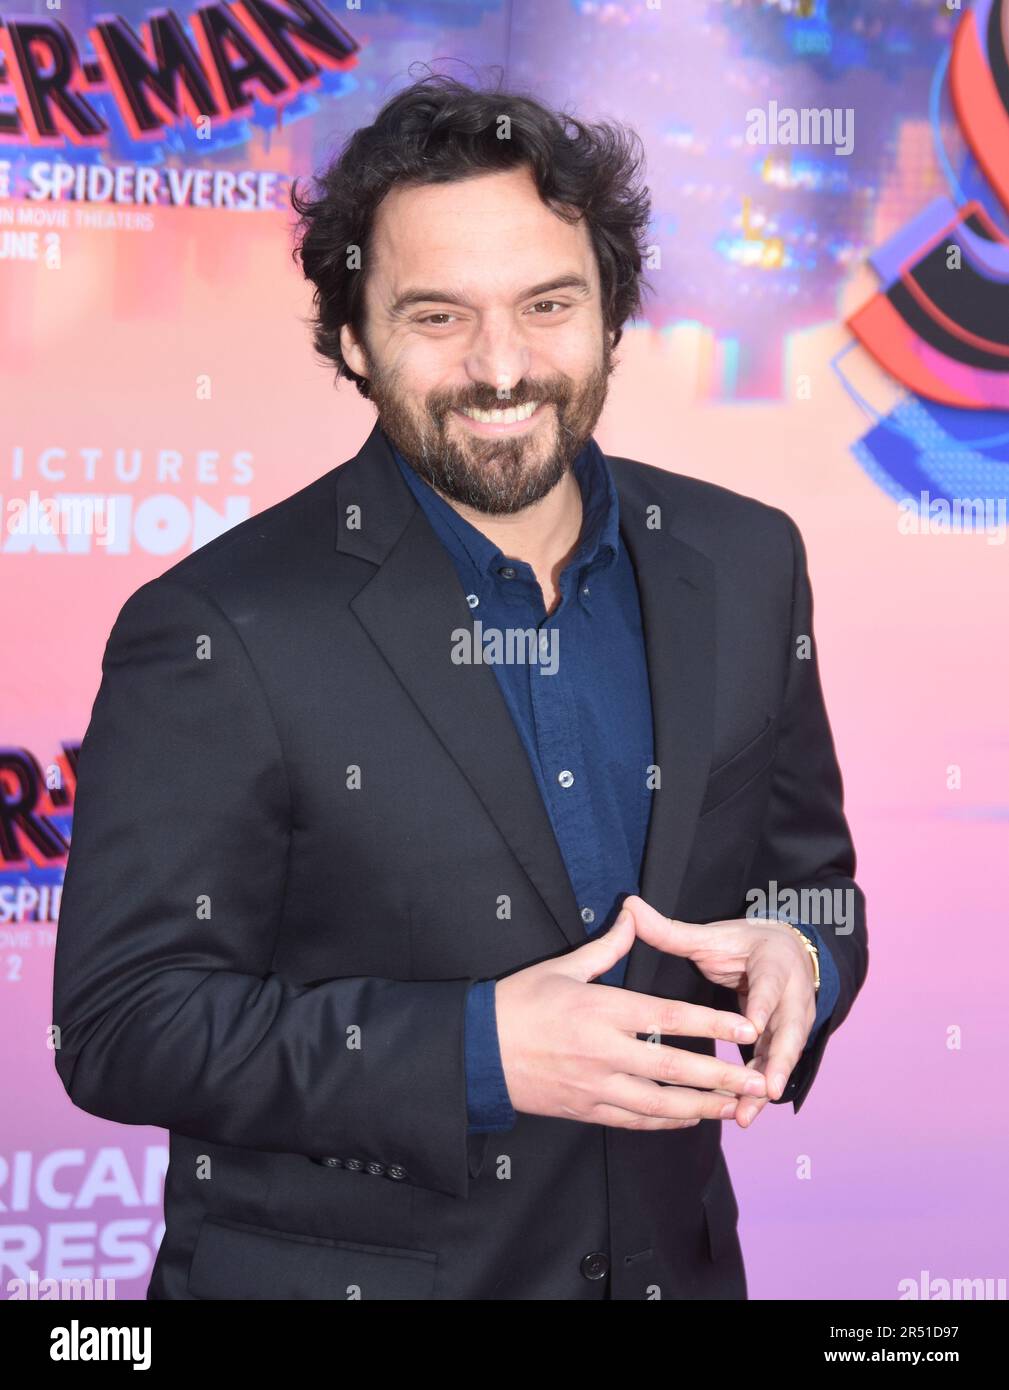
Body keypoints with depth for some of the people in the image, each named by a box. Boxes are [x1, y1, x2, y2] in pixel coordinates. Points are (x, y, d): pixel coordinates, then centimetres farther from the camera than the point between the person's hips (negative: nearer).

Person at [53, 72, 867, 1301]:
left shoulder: (743, 564, -3)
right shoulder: (220, 635, -18)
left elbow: (809, 870, 8)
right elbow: (120, 1026, -18)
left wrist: (797, 958, -15)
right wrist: (479, 1052, -27)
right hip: (330, 1266, -4)